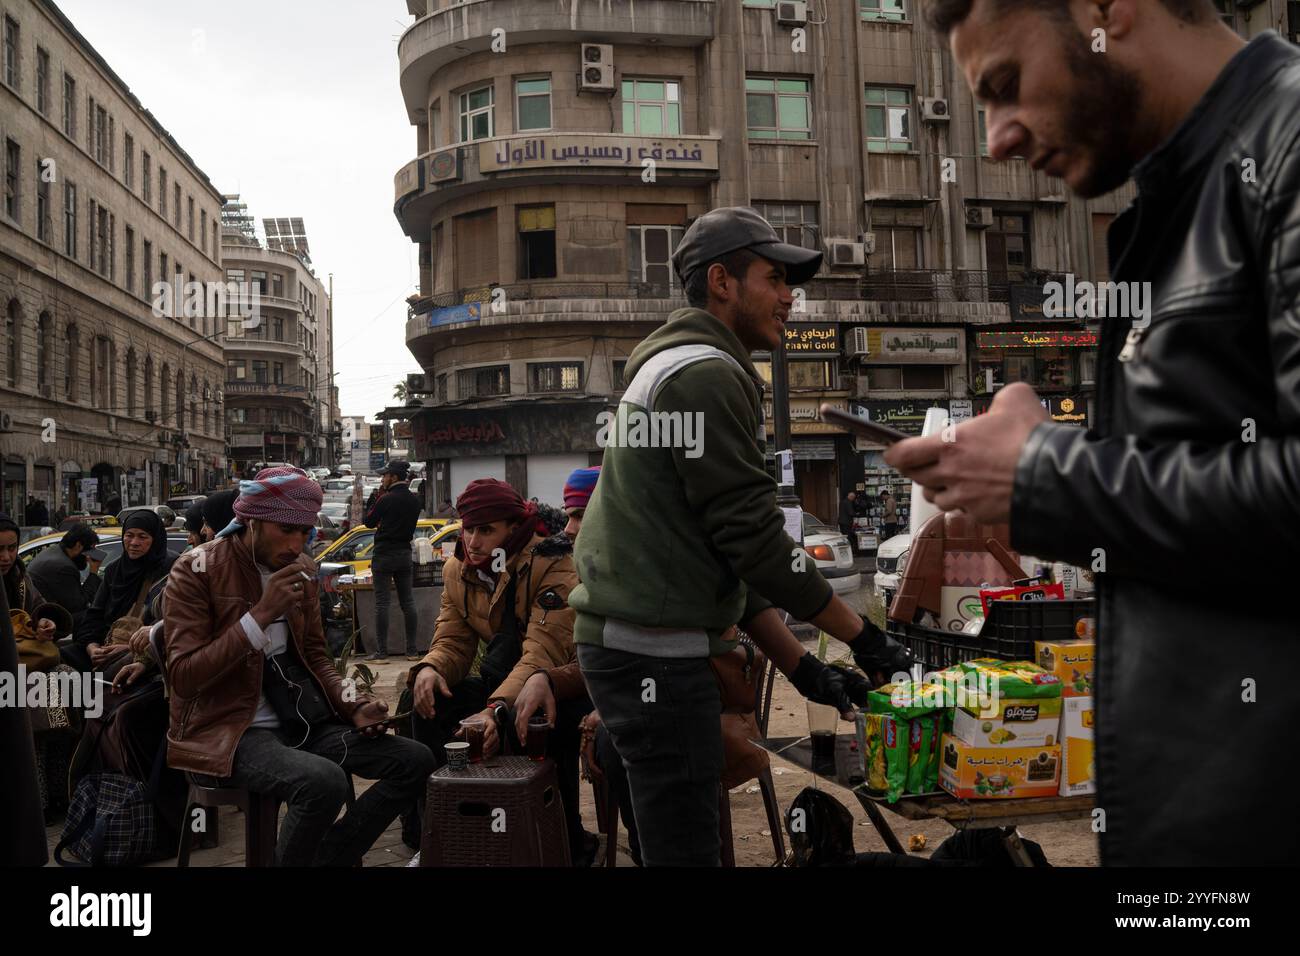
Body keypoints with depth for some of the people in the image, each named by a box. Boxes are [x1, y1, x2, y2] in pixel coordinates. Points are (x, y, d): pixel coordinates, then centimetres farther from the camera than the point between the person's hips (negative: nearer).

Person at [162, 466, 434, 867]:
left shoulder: (302, 569, 8)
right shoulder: (196, 570, -11)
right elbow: (183, 677, -18)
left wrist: (354, 707, -2)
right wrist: (261, 614, -24)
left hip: (300, 721, 7)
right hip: (226, 729, -7)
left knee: (416, 760, -8)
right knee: (324, 781, -35)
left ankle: (326, 858, 2)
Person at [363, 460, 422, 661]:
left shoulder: (386, 499, -14)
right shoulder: (414, 501, 6)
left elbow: (369, 522, -4)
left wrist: (379, 496, 1)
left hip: (384, 555, -6)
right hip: (405, 553, 6)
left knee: (382, 603, -3)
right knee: (408, 602, 8)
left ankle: (381, 651, -2)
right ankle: (412, 650, 9)